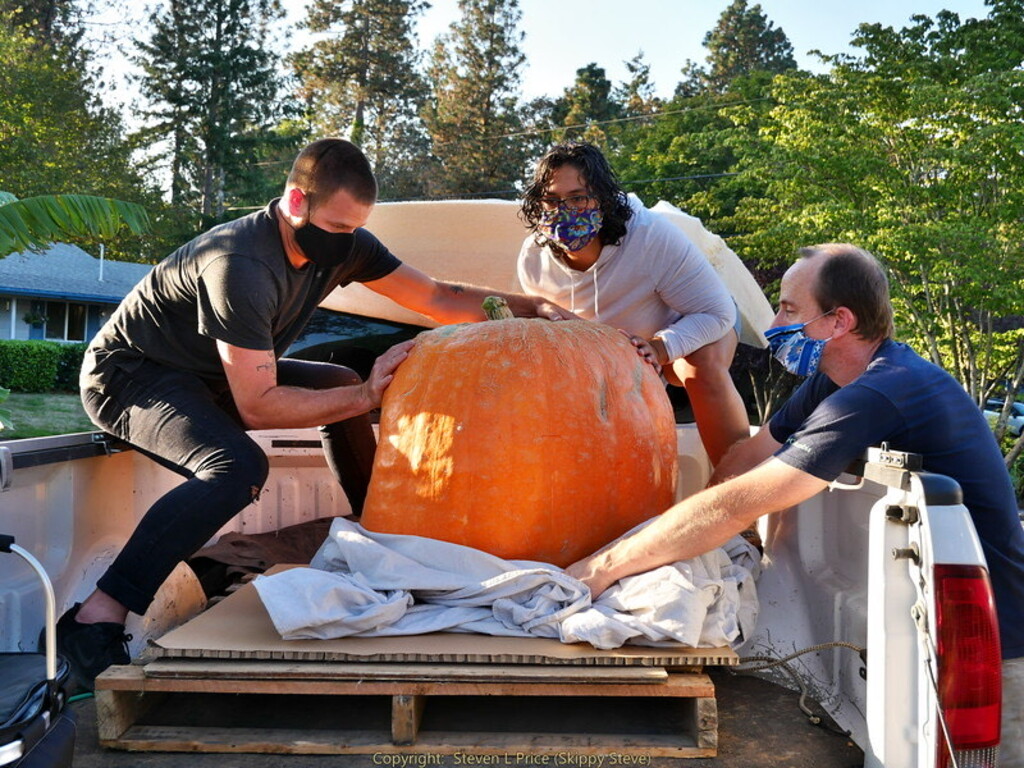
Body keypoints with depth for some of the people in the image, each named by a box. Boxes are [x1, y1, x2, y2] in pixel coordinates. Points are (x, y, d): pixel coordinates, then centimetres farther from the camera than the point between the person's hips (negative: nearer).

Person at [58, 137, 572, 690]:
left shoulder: (341, 244, -9)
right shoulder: (241, 267, -34)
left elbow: (437, 298, -2)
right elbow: (257, 406, -33)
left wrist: (530, 307, -11)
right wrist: (366, 396, -31)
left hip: (207, 373, 9)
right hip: (126, 375, -8)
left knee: (341, 385, 5)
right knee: (238, 469, -34)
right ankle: (95, 619, -30)